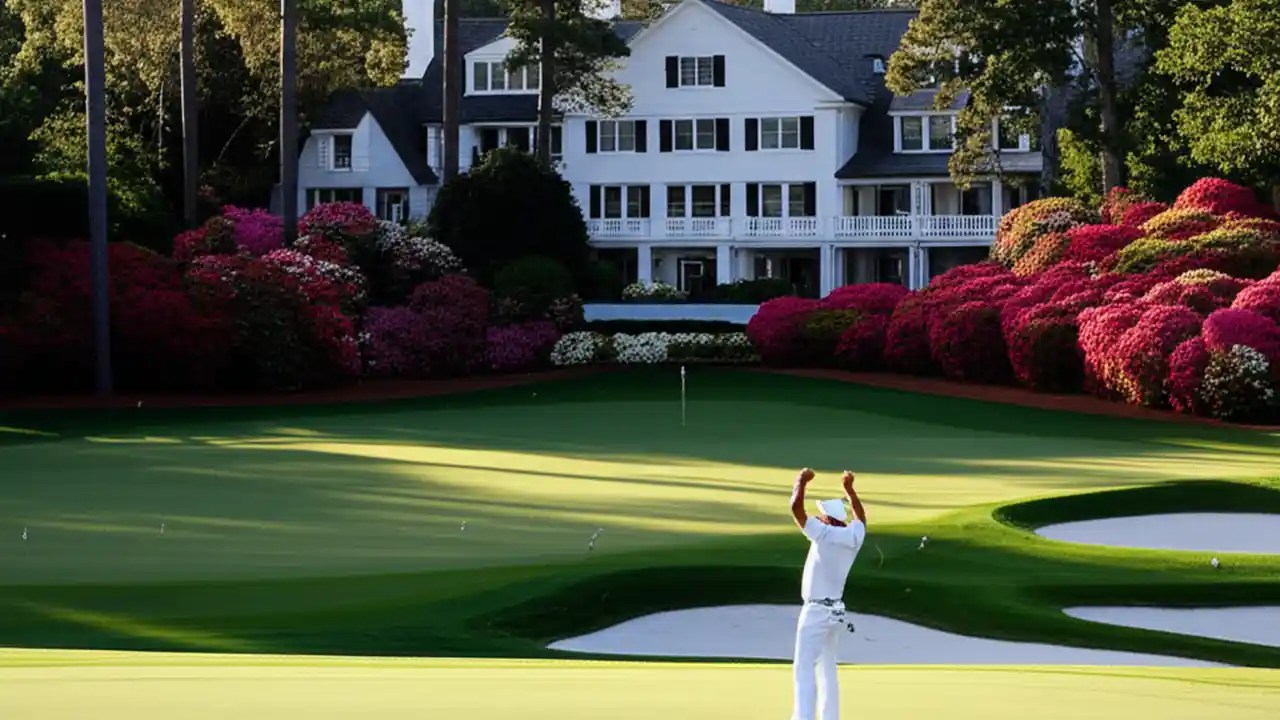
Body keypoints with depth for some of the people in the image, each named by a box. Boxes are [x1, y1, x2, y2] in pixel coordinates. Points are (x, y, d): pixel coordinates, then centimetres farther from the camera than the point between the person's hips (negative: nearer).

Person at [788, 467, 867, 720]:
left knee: (804, 668, -10)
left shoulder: (824, 534, -17)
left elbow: (796, 506, -20)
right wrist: (849, 489, 35)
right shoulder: (854, 536, 2)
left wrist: (802, 482, -3)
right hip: (837, 611, 8)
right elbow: (860, 516, 26)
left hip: (817, 611, -8)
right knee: (827, 667, 18)